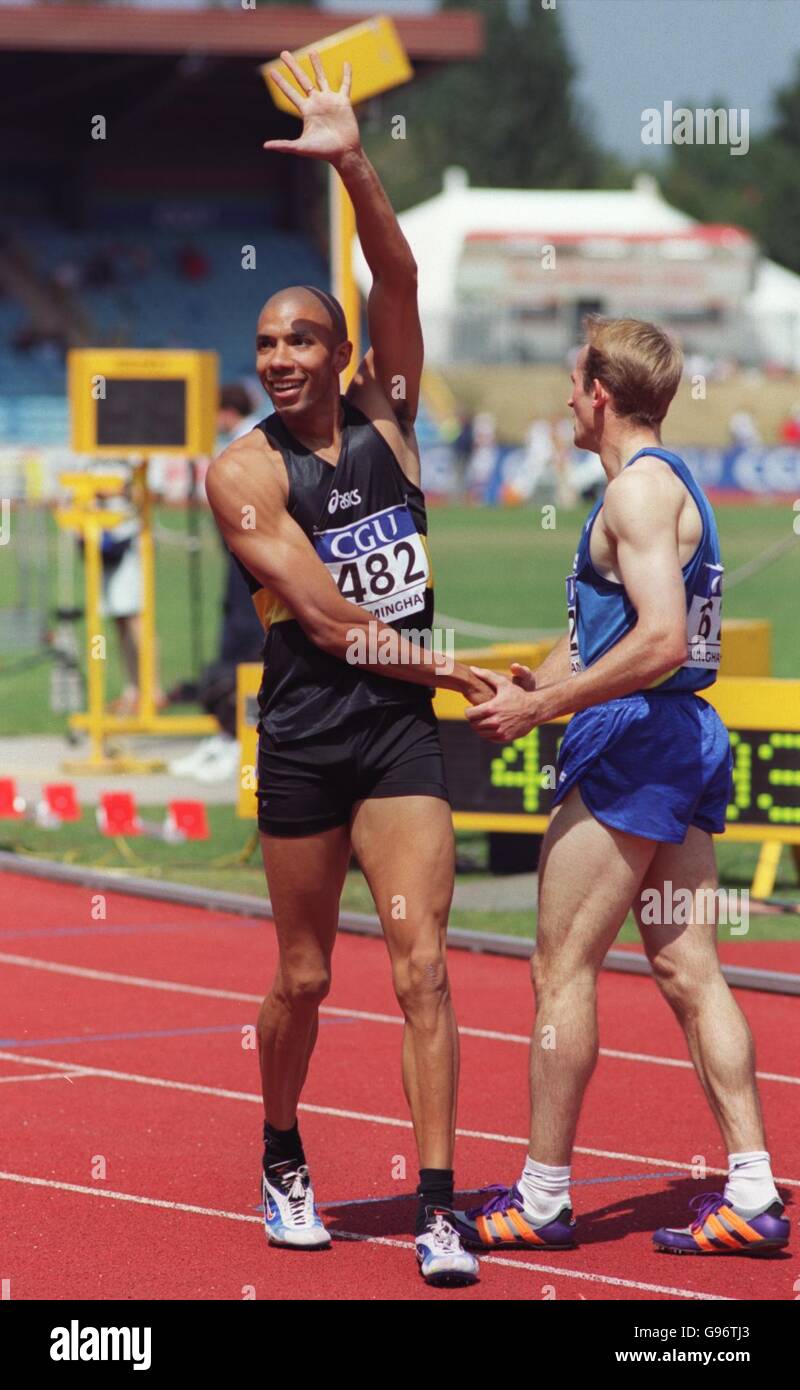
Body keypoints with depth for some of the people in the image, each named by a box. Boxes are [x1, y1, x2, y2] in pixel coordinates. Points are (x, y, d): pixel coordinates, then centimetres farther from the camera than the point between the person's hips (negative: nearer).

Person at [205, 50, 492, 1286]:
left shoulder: (387, 417, 6)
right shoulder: (246, 472, -5)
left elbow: (399, 278, -8)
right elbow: (327, 620, -10)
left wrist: (353, 165, -20)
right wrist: (448, 670, -6)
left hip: (403, 730, 2)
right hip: (307, 733, -2)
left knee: (420, 961, -9)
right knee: (304, 977, 8)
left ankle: (438, 1208, -13)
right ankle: (283, 1164, 31)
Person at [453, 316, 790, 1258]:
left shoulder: (639, 487, -13)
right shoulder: (671, 484, 19)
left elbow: (662, 641, -25)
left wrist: (541, 708, -20)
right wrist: (533, 686, 9)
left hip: (629, 742, -10)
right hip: (684, 737, 10)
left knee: (562, 970, -3)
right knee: (689, 974, 6)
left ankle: (542, 1198, 2)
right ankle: (752, 1197, 2)